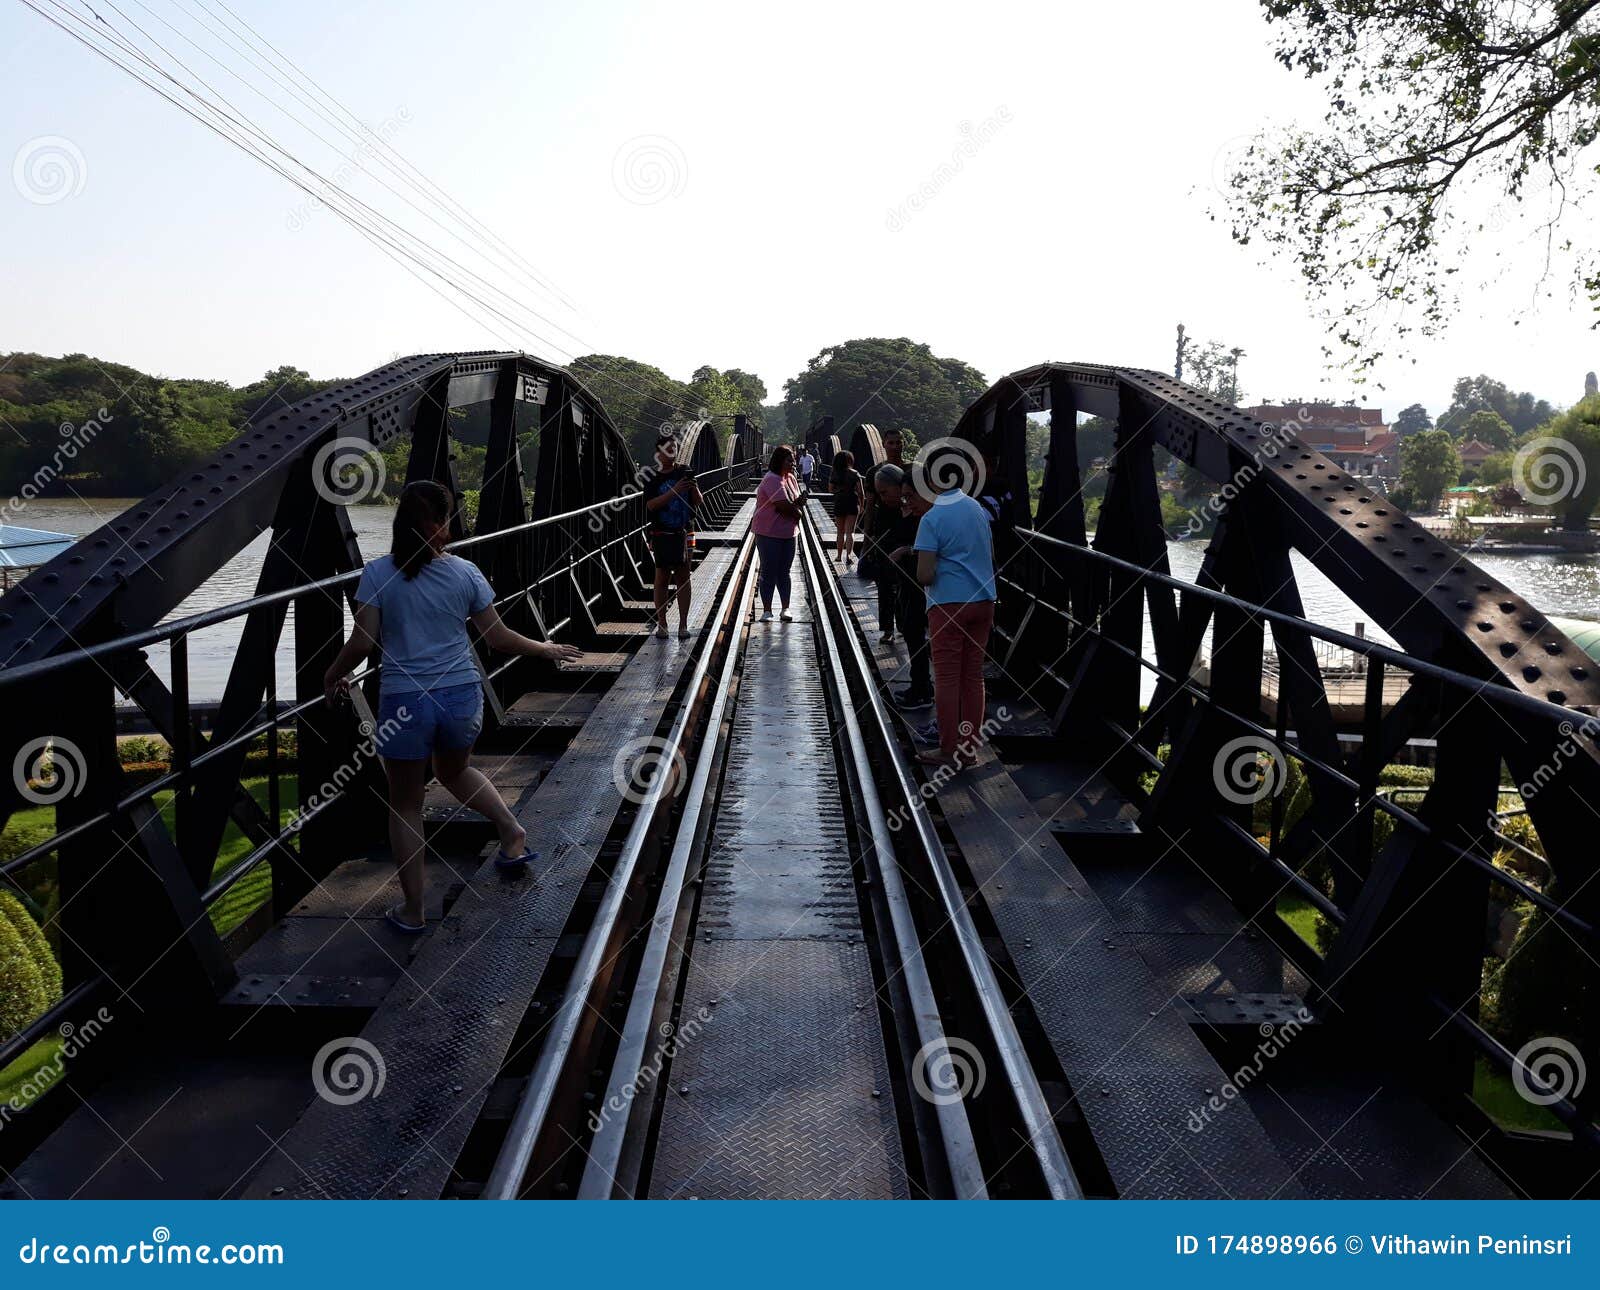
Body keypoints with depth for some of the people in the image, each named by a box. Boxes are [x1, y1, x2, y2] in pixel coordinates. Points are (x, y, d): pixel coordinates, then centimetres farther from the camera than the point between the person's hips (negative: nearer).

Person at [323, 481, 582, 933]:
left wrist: (332, 677, 9)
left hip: (404, 703, -2)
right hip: (462, 696, 2)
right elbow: (497, 637, 1)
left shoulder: (378, 574, -8)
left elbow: (362, 642, -10)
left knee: (405, 805, 13)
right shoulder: (465, 573, -4)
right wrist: (547, 649, 17)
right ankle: (511, 830, 21)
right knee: (454, 771, 34)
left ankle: (412, 910, 20)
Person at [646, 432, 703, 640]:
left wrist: (694, 488, -18)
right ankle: (661, 624, 11)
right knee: (662, 578, 3)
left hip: (683, 534, 1)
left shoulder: (685, 473, 4)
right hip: (661, 535, -1)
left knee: (683, 578, 3)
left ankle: (683, 625, 7)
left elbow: (699, 502, 3)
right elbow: (651, 505, -13)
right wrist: (674, 491, -23)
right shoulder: (653, 479, 1)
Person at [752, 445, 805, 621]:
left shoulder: (790, 478, 10)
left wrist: (797, 503, -14)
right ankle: (767, 610, 8)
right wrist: (797, 512, -6)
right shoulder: (772, 479, -17)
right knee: (769, 573, 0)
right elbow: (783, 506, -25)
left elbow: (796, 503, 10)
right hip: (768, 533, -7)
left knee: (784, 573, 11)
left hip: (788, 533, 7)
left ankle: (785, 609, 17)